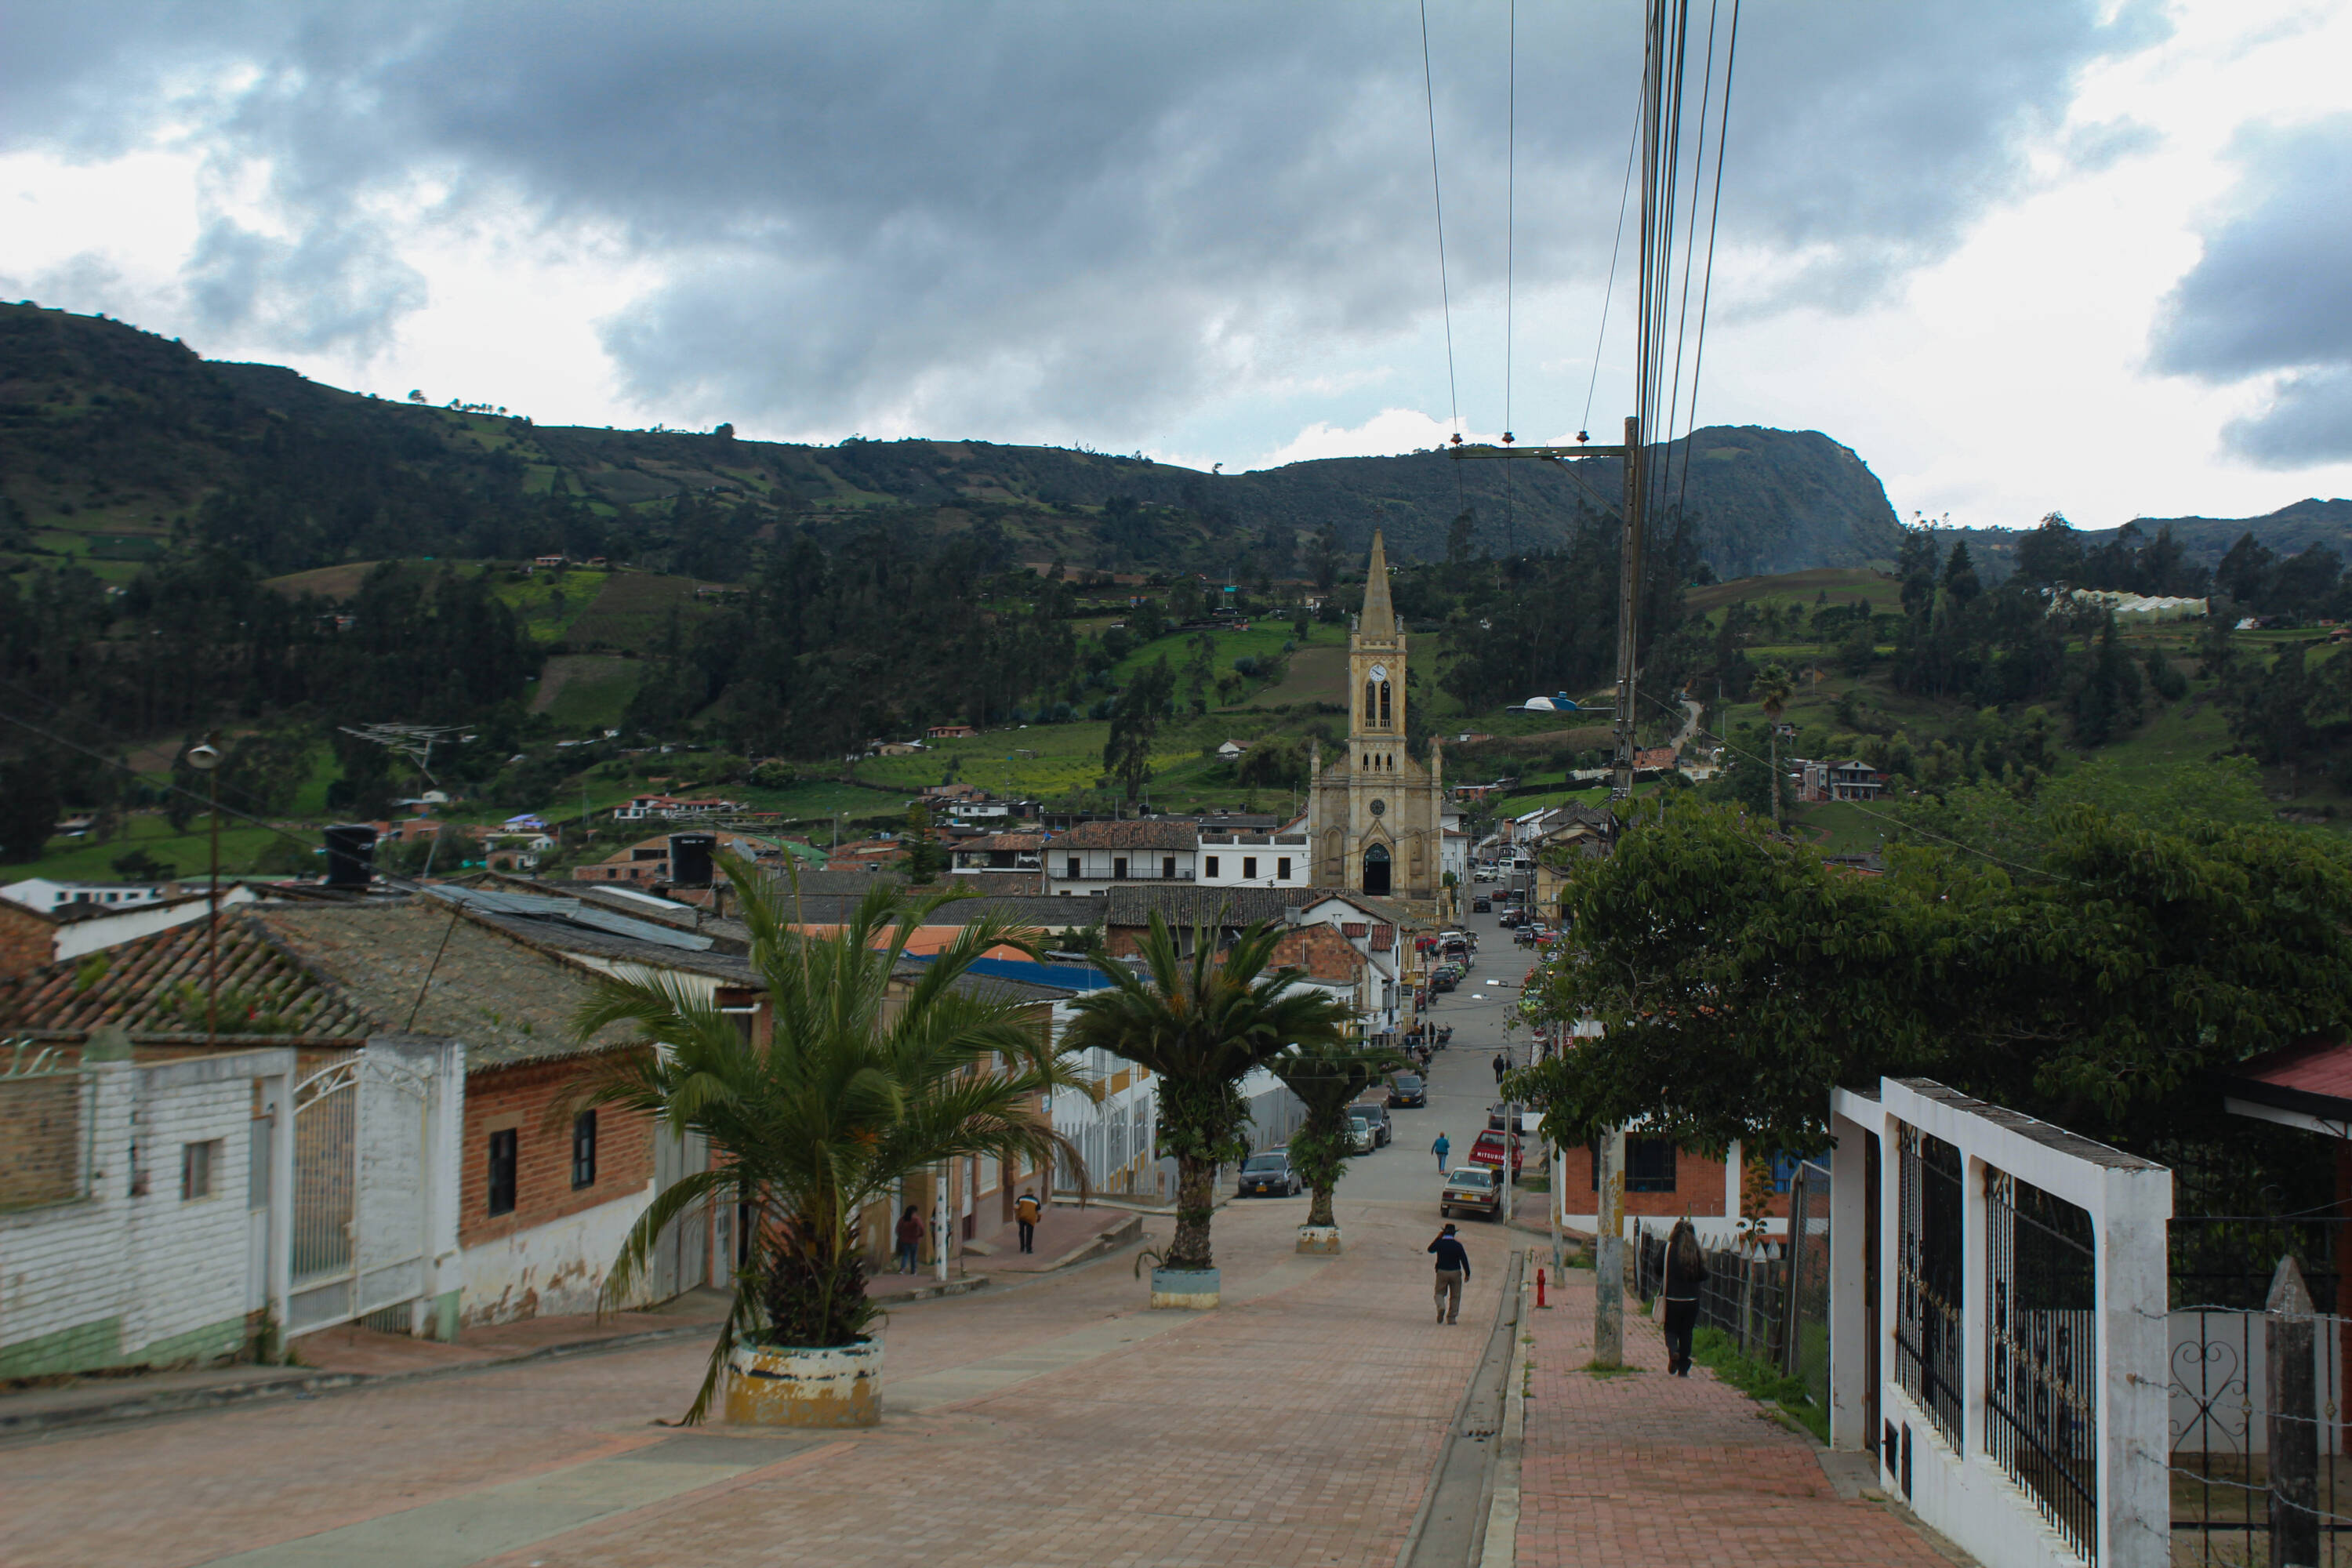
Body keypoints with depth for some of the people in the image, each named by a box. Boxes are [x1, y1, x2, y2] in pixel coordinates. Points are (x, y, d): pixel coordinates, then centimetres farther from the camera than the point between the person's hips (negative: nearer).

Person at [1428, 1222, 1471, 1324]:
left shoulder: (1439, 1243, -4)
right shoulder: (1458, 1245, -5)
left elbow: (1430, 1249, 17)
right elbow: (1464, 1260, -5)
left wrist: (1438, 1238, 17)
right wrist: (1467, 1274, 2)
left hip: (1442, 1272, 0)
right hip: (1455, 1273, 0)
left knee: (1440, 1293, 12)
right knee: (1455, 1296, 9)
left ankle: (1441, 1307, -18)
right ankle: (1451, 1317, 6)